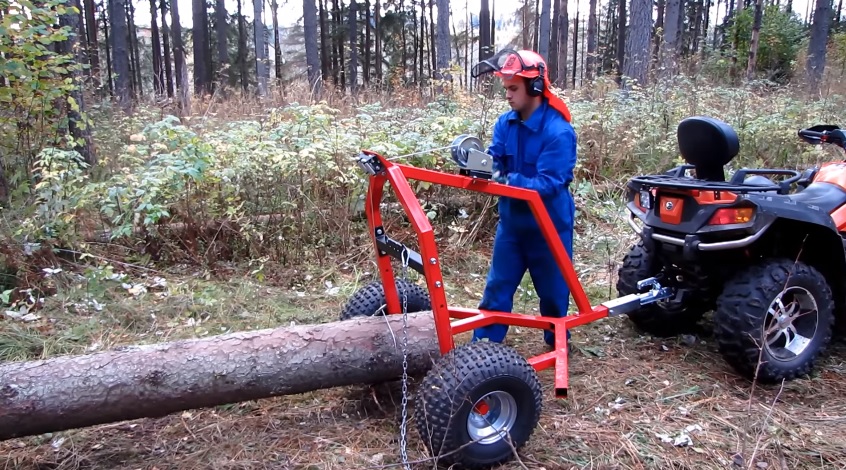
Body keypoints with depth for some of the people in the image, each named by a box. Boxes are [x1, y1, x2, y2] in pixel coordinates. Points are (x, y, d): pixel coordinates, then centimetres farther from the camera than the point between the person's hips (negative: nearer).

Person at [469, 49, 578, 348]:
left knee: (553, 290, 14)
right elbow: (494, 162, -6)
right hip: (512, 221, 5)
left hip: (548, 225, -5)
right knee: (497, 286, 9)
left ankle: (557, 343, 36)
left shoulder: (558, 132, -23)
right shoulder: (505, 123, -4)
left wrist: (508, 181, -40)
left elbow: (549, 184, -28)